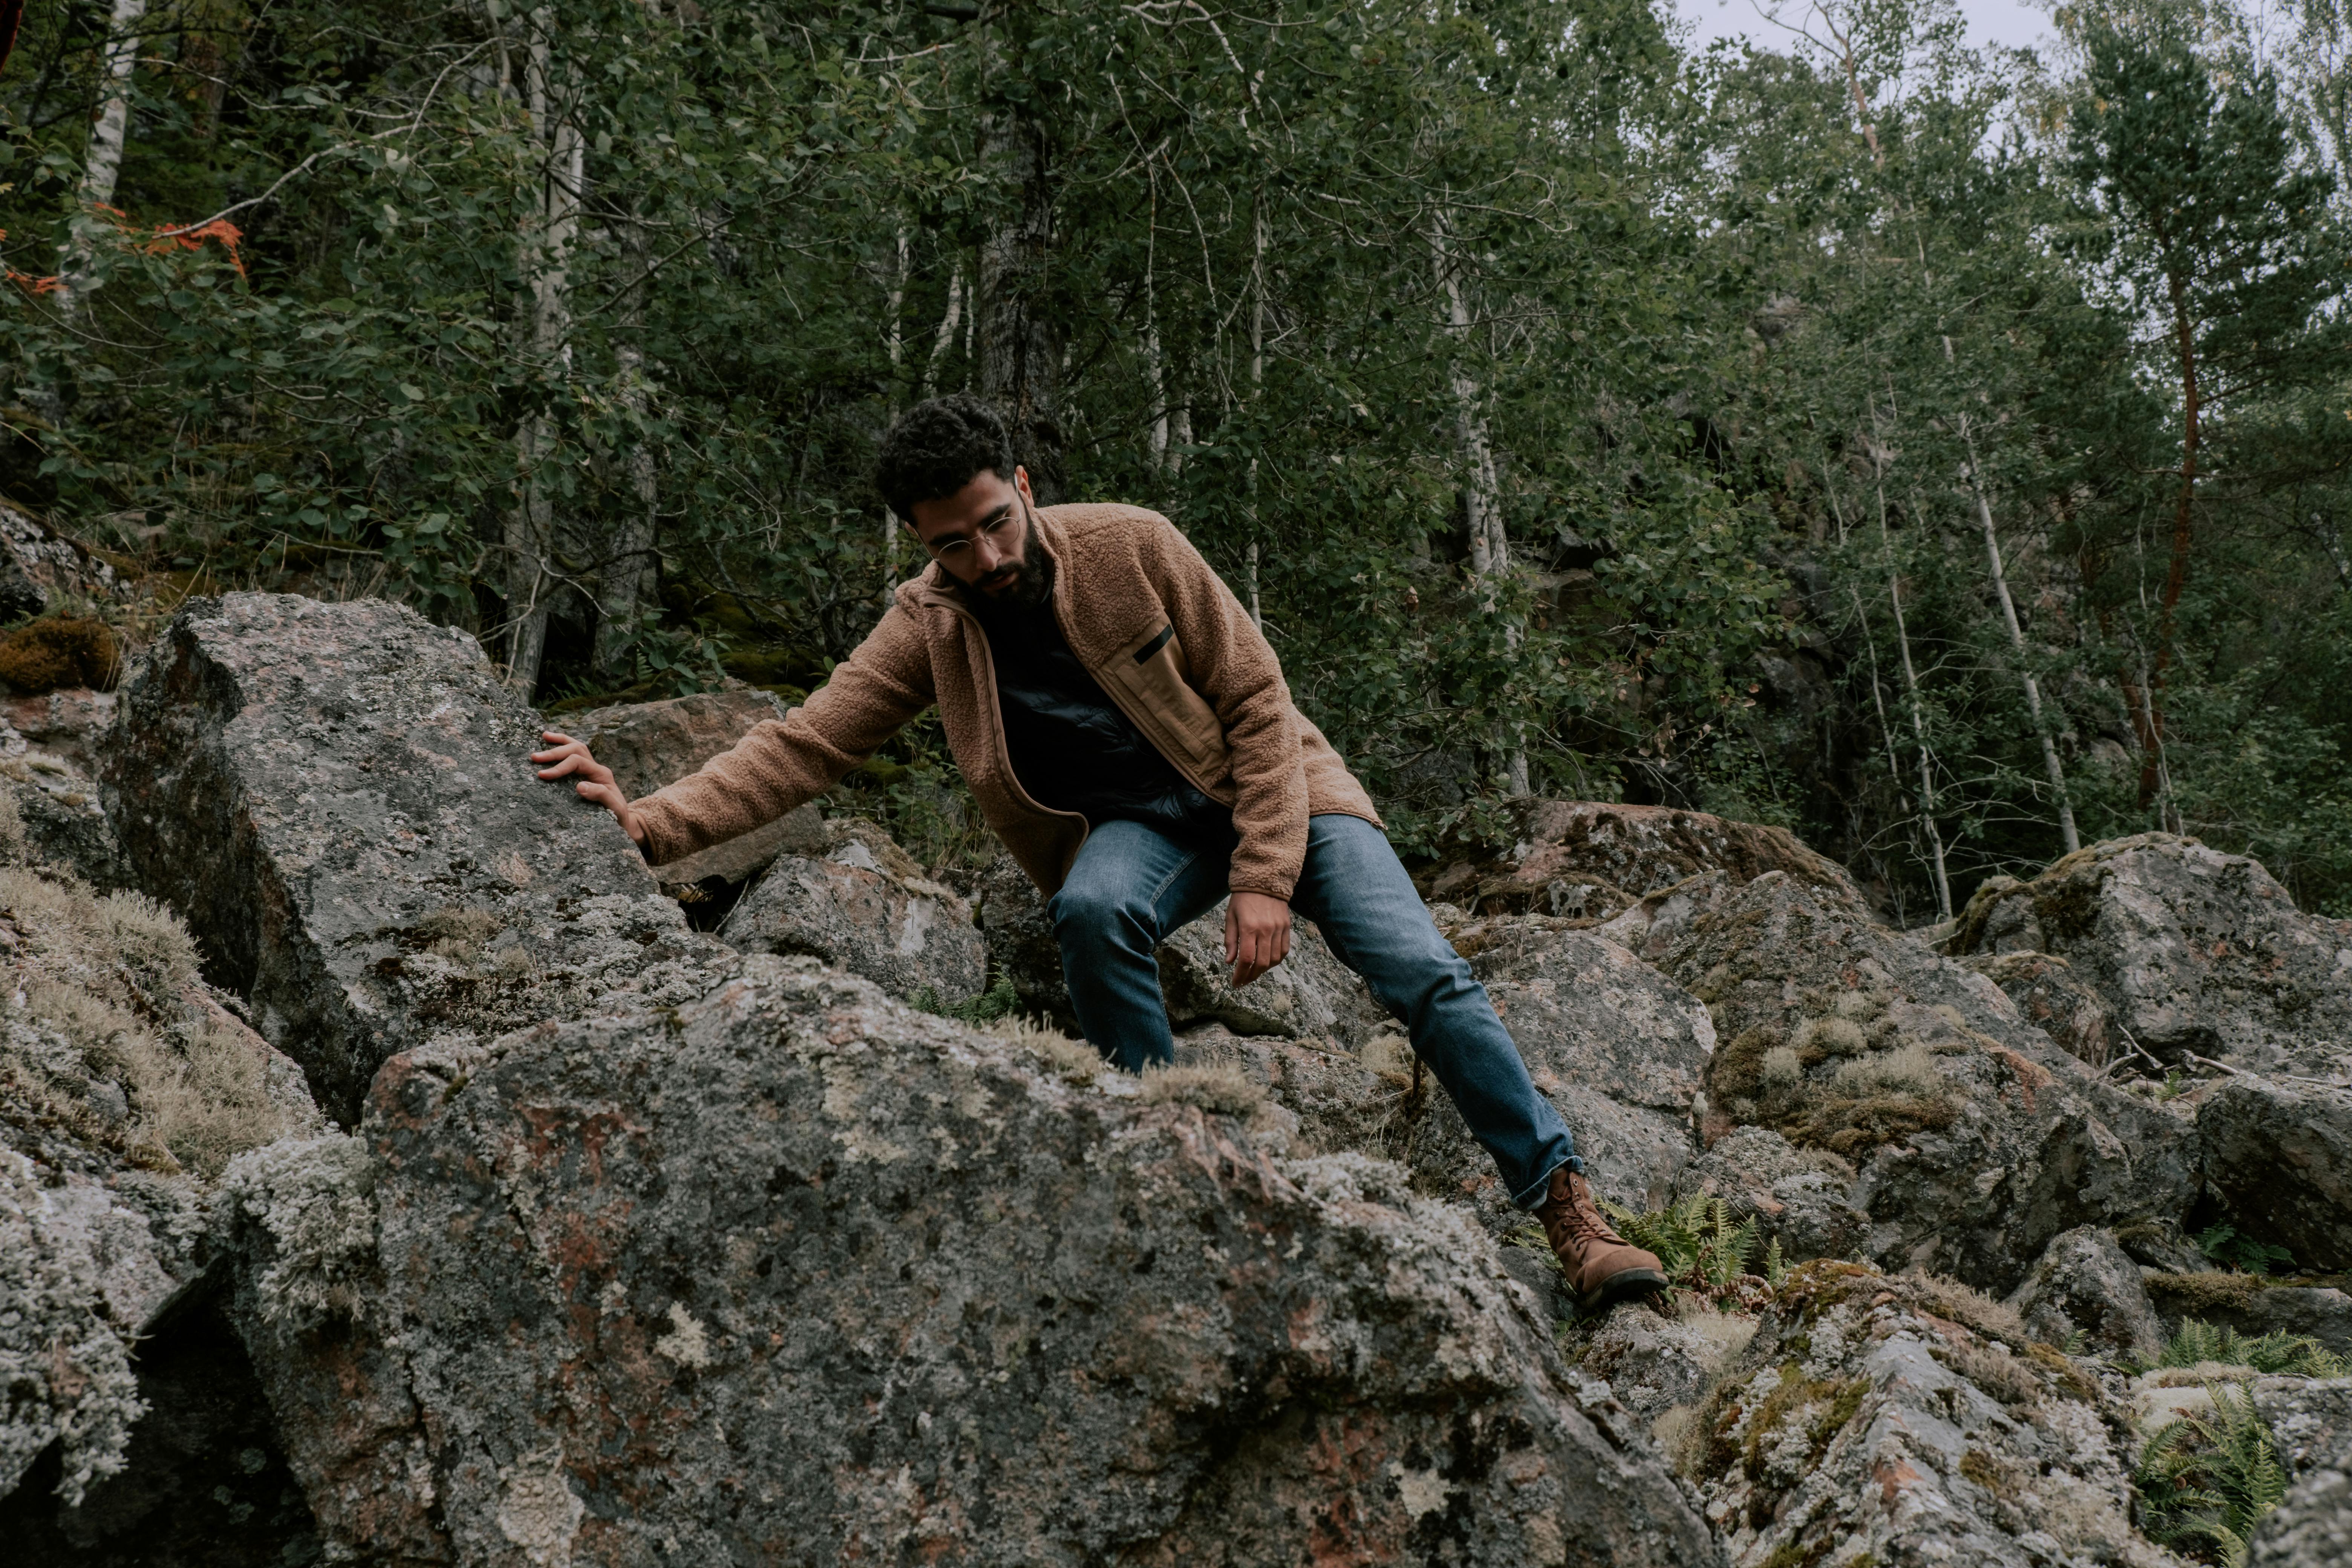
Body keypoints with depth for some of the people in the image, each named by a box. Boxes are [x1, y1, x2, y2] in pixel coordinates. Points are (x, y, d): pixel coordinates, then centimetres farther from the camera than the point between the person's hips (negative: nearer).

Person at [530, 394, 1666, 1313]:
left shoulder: (1132, 547, -17)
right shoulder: (928, 627, -11)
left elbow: (1255, 702, -14)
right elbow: (801, 746, -16)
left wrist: (1262, 879, -21)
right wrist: (646, 823, -31)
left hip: (1267, 785, -1)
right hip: (1144, 827, 1)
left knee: (1424, 973, -18)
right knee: (1092, 909, -34)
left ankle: (1565, 1204, -5)